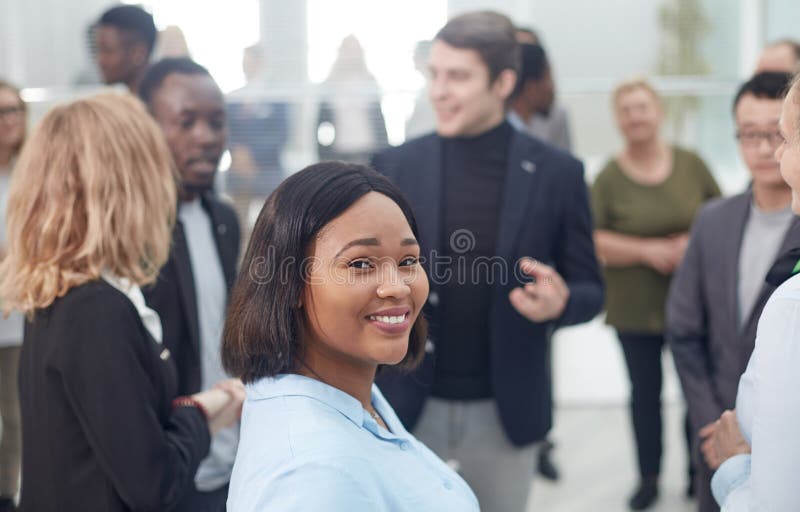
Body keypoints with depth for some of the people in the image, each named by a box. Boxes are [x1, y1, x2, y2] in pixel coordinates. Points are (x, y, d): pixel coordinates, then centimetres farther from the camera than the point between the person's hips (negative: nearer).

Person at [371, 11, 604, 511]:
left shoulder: (557, 172, -4)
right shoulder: (395, 166, -2)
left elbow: (589, 289, 1)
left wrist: (560, 302, -21)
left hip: (506, 410, 0)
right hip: (406, 404, 1)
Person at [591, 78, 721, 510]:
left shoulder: (690, 164, 0)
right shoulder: (609, 177, -6)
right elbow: (593, 241, -9)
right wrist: (647, 250, -17)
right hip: (635, 309, -1)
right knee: (645, 393, 9)